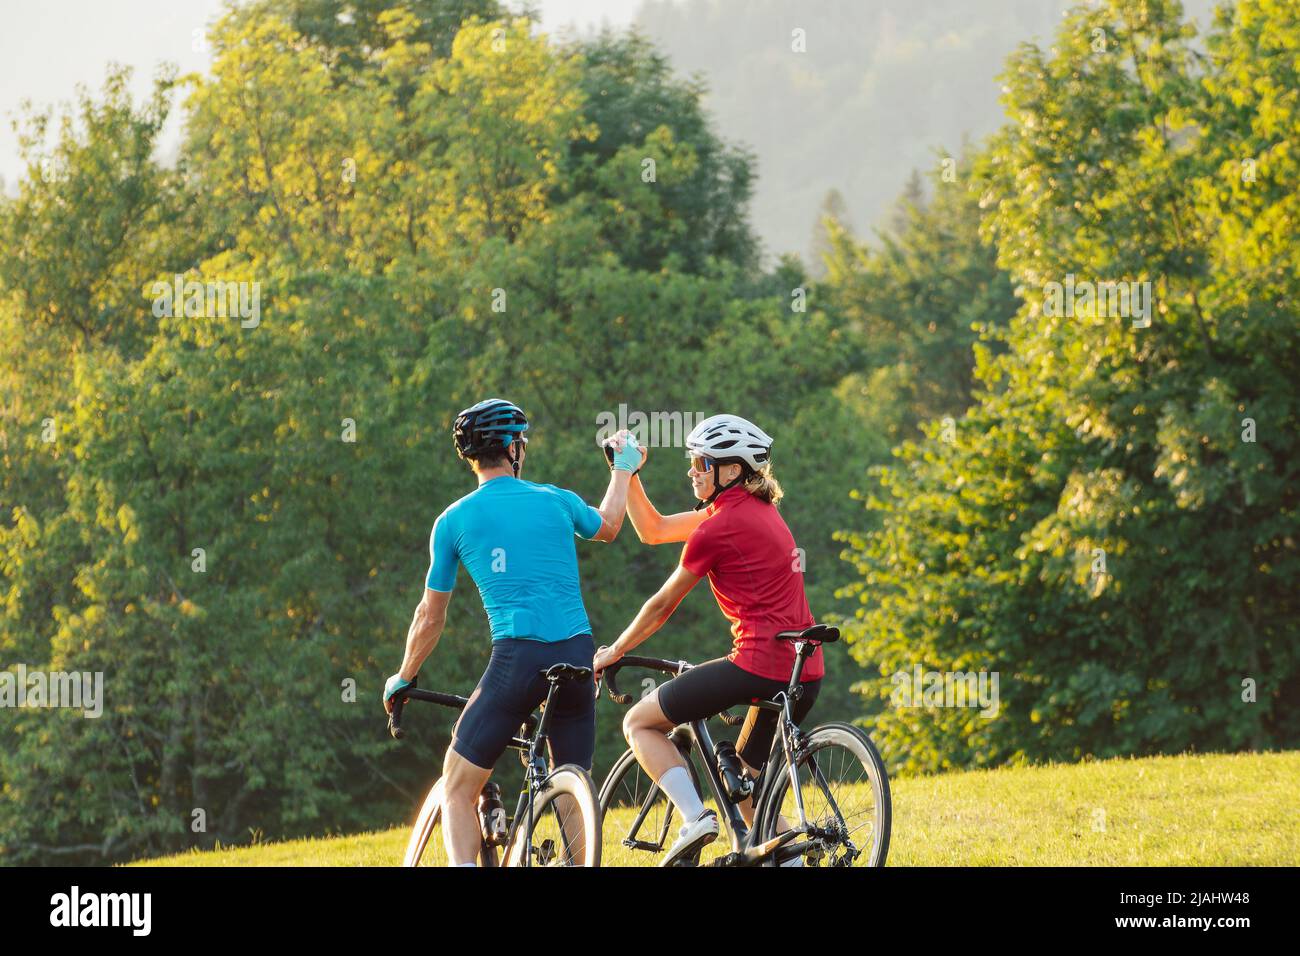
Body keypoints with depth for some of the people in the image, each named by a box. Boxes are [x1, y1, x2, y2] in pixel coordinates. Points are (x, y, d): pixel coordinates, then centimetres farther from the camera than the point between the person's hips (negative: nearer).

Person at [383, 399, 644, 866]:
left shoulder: (453, 521, 5)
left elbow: (430, 616, 13)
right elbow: (607, 526, 36)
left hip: (517, 655, -3)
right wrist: (623, 468, 53)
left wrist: (403, 679, 29)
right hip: (577, 655, 3)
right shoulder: (557, 501, 11)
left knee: (457, 789, 4)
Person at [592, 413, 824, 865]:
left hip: (760, 665, -9)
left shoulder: (717, 529, -10)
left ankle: (694, 817, -11)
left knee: (639, 723, 5)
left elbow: (662, 605, 1)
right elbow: (653, 529, 24)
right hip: (807, 671, 9)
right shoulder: (757, 509, 17)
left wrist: (614, 652, 15)